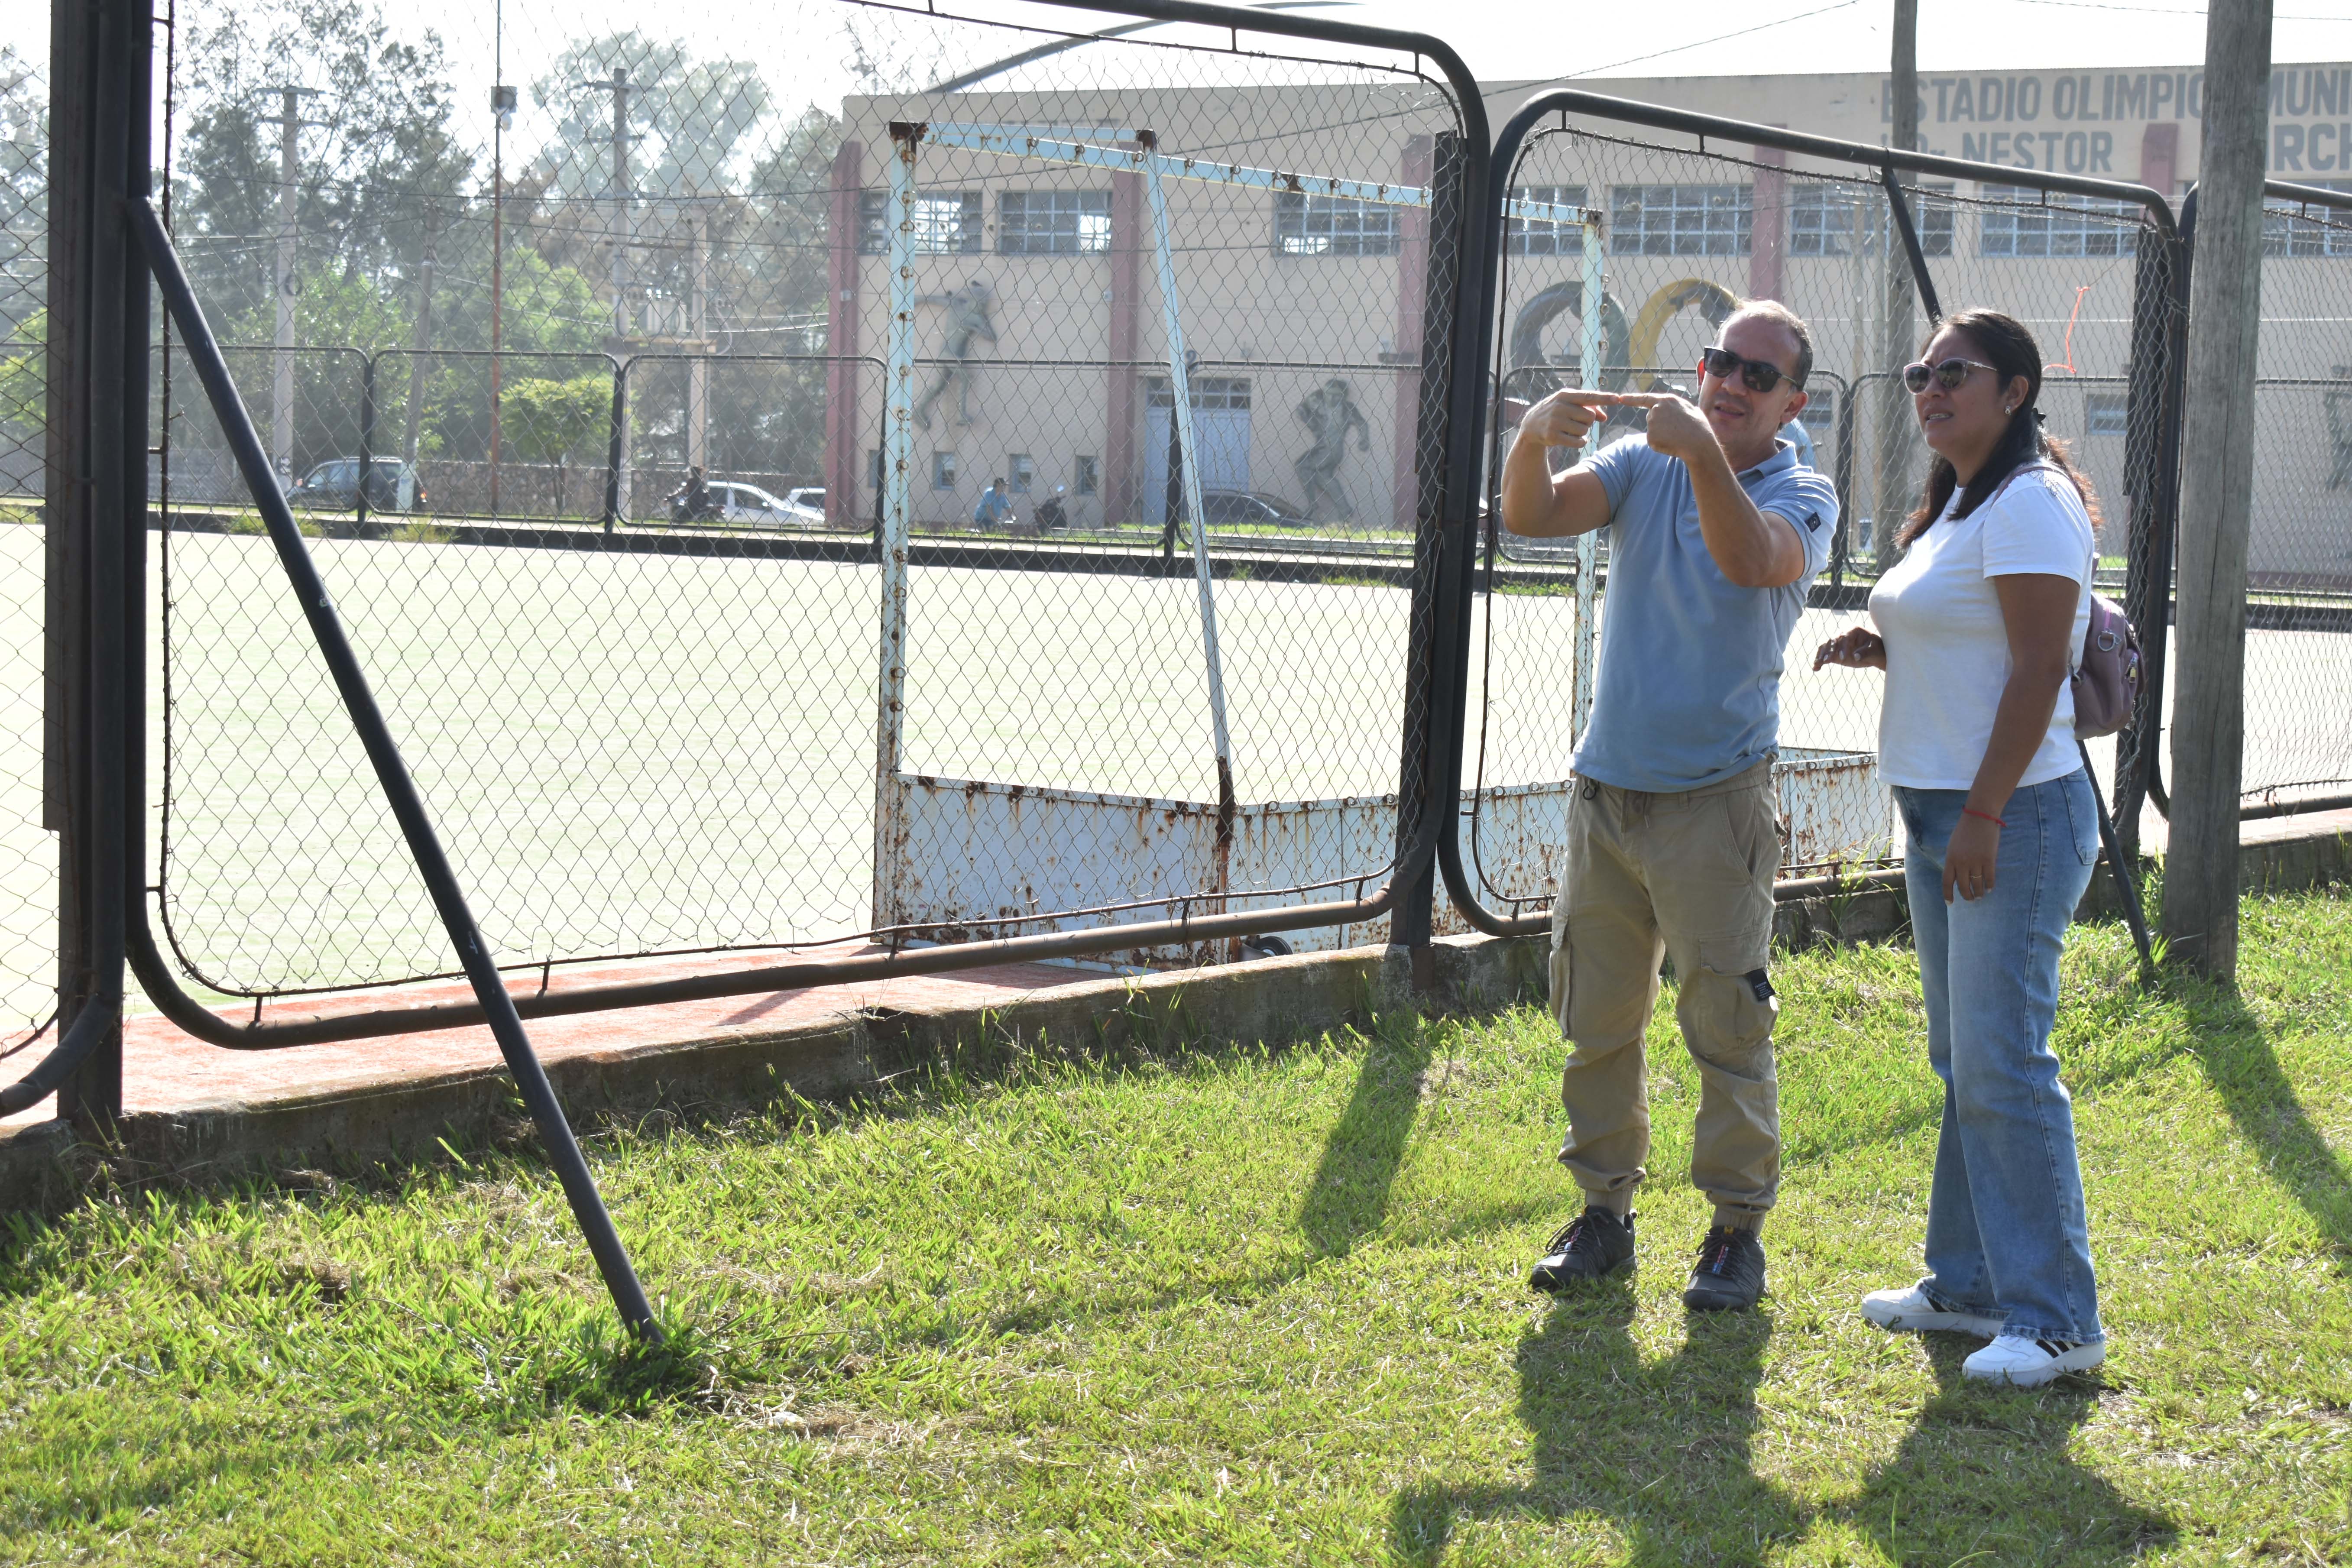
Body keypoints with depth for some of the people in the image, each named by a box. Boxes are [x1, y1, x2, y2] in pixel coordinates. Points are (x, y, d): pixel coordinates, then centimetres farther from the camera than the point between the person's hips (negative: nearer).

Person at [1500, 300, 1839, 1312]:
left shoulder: (1800, 495, -4)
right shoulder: (1644, 466, 7)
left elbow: (1752, 561, -26)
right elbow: (1531, 518, -8)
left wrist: (1704, 455, -41)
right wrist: (1532, 440, -29)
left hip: (1714, 800, -4)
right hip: (1606, 790, 4)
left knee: (1727, 1022, -3)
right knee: (1596, 1019, 10)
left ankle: (1737, 1227, 8)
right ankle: (1605, 1210, 21)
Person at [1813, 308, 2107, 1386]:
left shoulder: (2029, 505, -14)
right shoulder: (1955, 505, 17)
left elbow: (2039, 665, -20)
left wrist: (1984, 814, -22)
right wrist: (1879, 646, 7)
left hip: (2015, 815, -10)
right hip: (1941, 812, 10)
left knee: (2002, 1063, -10)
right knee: (1962, 1060, 14)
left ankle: (2055, 1318, -4)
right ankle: (1971, 1284, 23)